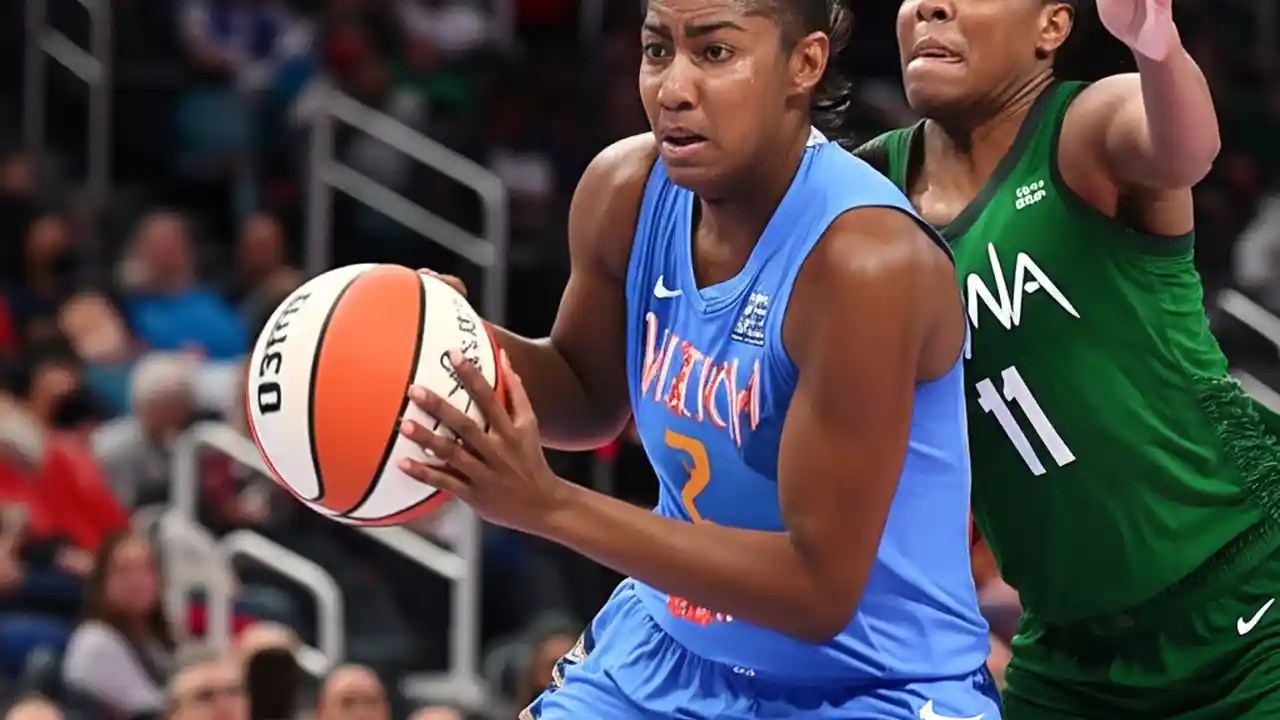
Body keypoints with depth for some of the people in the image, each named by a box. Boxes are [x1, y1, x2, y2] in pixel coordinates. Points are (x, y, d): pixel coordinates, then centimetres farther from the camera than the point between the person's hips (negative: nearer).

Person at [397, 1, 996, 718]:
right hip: (670, 656, 7)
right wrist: (464, 344, -9)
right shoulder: (626, 190, -8)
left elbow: (820, 589, -26)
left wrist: (549, 505, -30)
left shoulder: (864, 260, -27)